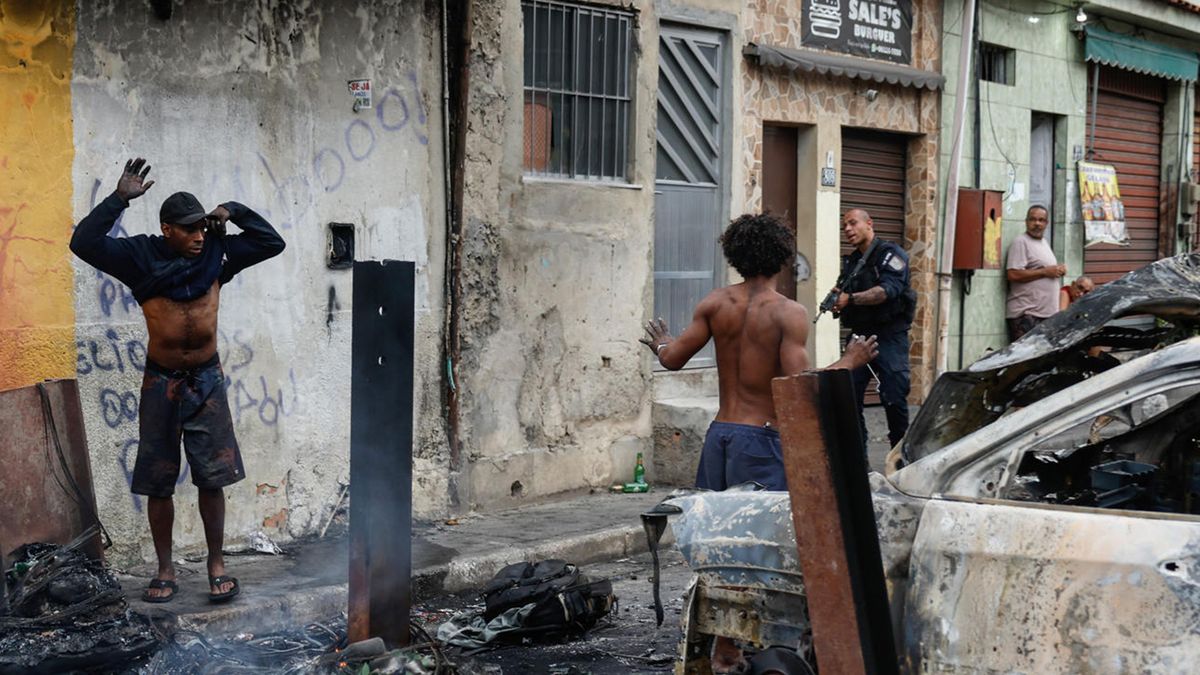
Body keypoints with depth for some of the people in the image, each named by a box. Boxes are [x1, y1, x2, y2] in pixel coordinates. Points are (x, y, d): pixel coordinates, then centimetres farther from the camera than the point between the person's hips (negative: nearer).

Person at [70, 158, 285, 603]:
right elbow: (84, 243, -18)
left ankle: (216, 565, 13)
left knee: (212, 478, 2)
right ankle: (165, 570, 17)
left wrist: (234, 212, -6)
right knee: (158, 482, 5)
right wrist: (120, 199, -23)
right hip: (161, 382, -1)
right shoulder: (141, 256, -8)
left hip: (206, 380, 1)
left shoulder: (217, 253, -1)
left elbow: (272, 243, 4)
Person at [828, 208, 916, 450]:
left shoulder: (890, 253, -5)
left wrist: (851, 299, -30)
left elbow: (888, 290, -21)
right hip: (860, 337, 7)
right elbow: (845, 297, 18)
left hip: (889, 337, -6)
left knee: (894, 400, -6)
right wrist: (836, 300, -7)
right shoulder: (850, 262, 18)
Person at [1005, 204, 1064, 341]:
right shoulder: (1021, 242, -8)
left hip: (1047, 313, 9)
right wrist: (1045, 272, -15)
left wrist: (1058, 270, 11)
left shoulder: (1044, 242, 21)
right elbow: (1013, 274, -19)